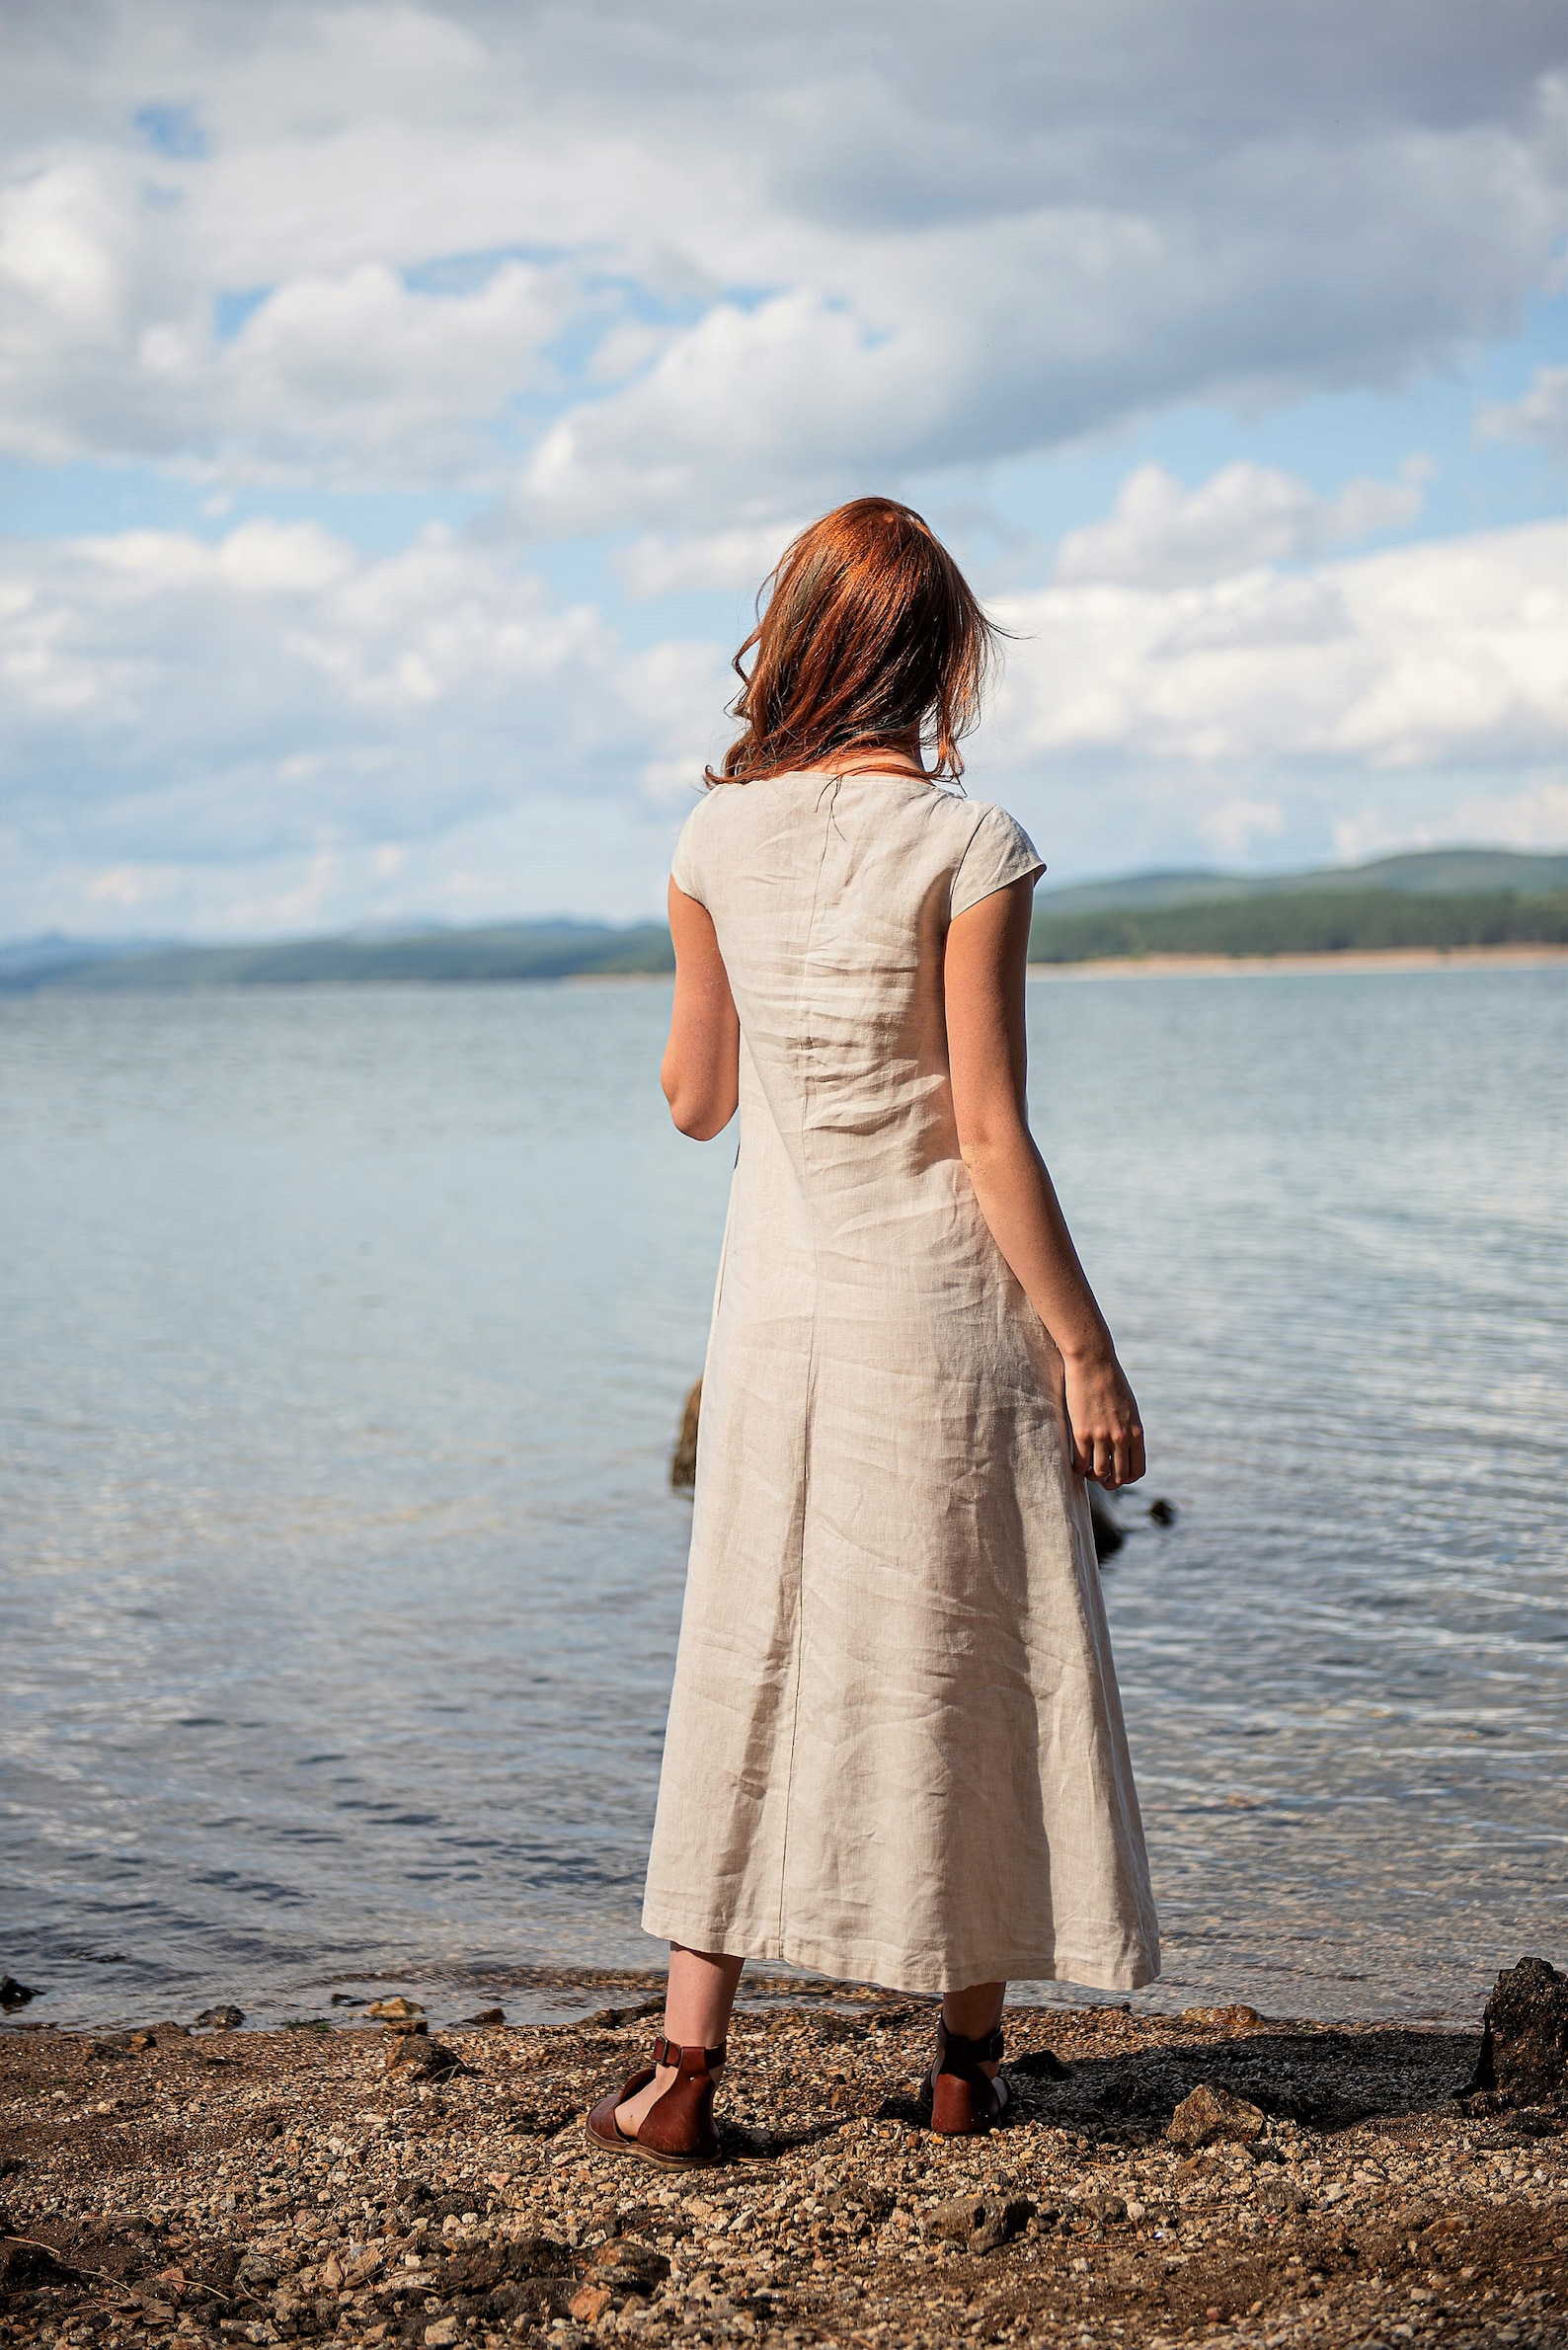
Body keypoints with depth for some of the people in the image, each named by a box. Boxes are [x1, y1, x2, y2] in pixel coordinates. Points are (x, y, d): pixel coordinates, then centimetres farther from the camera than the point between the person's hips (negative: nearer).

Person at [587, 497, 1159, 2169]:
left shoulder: (715, 841, -1)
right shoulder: (968, 851, -13)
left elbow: (694, 1101, 8)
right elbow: (988, 1133, -14)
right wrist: (1086, 1352, -8)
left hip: (780, 1299, 3)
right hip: (945, 1301, -3)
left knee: (750, 1659, 11)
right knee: (963, 1660, 11)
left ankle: (684, 2073, 11)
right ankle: (967, 2058, 23)